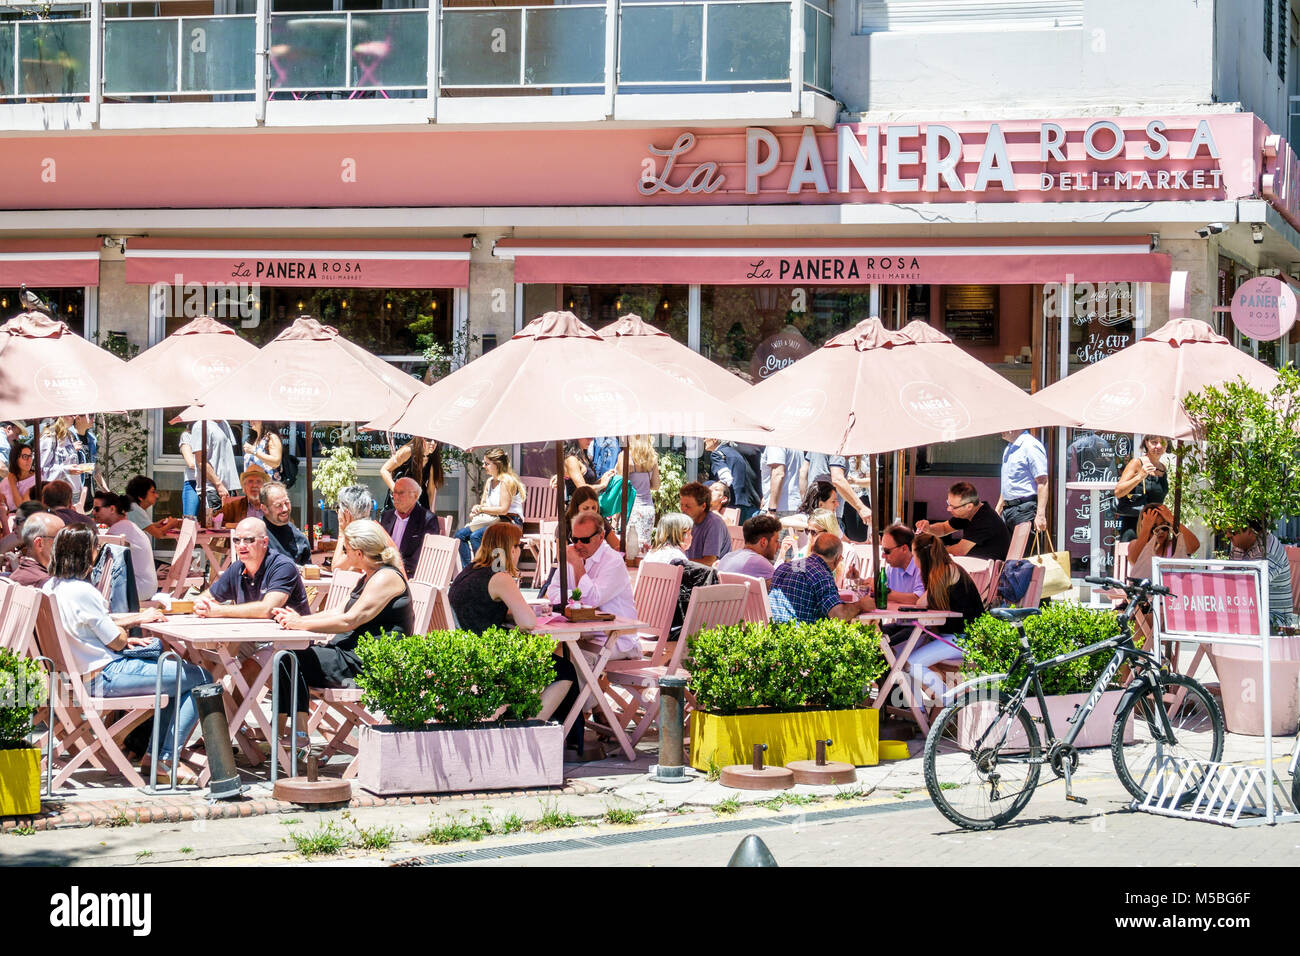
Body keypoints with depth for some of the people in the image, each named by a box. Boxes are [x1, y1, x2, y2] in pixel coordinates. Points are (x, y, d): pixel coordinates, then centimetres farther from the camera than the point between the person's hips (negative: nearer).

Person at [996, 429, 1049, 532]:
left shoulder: (1031, 446, -12)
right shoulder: (1008, 449, 18)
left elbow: (1042, 483, -18)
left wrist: (1040, 515, -23)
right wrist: (997, 511, 25)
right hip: (1007, 510, 9)